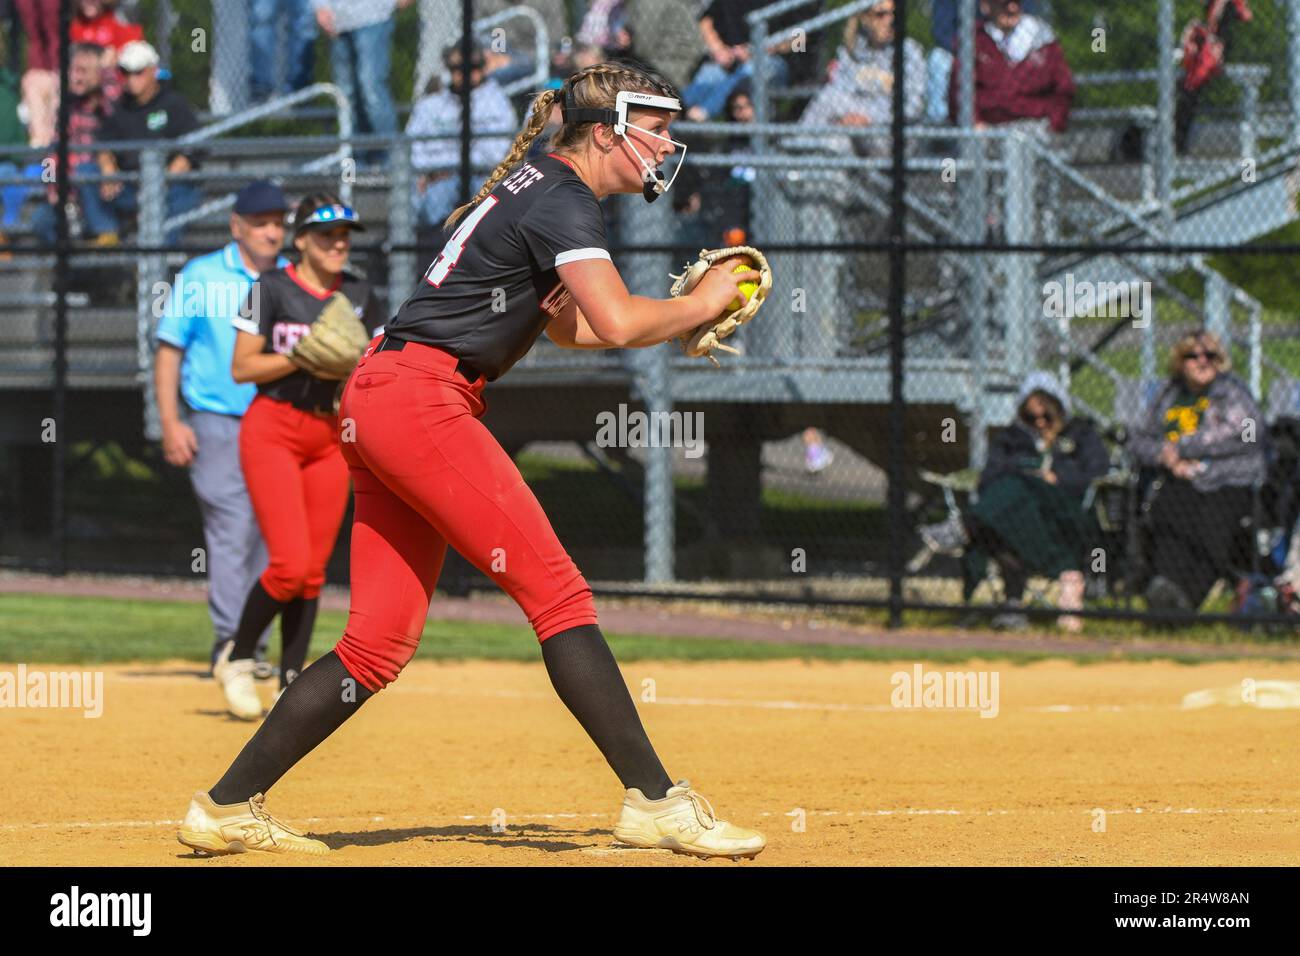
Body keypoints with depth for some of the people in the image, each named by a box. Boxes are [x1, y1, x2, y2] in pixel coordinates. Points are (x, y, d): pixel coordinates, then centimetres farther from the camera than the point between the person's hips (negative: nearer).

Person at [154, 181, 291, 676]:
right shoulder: (201, 277, 2)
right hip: (215, 425, -4)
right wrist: (171, 423, -8)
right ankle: (229, 638, -18)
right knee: (232, 529, -16)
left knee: (266, 537, 5)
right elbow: (169, 350, 1)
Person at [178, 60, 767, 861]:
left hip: (378, 403, 10)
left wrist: (691, 311, 17)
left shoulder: (535, 187, 22)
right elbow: (619, 323, -21)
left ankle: (228, 808, 7)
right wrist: (700, 305, -3)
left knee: (381, 643, 6)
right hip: (423, 397, -10)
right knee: (559, 594, -12)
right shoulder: (563, 201, -8)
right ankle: (656, 802, -15)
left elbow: (571, 326, 30)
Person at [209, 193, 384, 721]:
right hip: (271, 430, -5)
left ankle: (291, 685, 8)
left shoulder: (358, 294, 9)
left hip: (329, 434, 5)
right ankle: (236, 659, 6)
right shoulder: (272, 288, -6)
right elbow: (241, 367, -8)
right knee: (290, 563, -15)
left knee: (313, 571, 2)